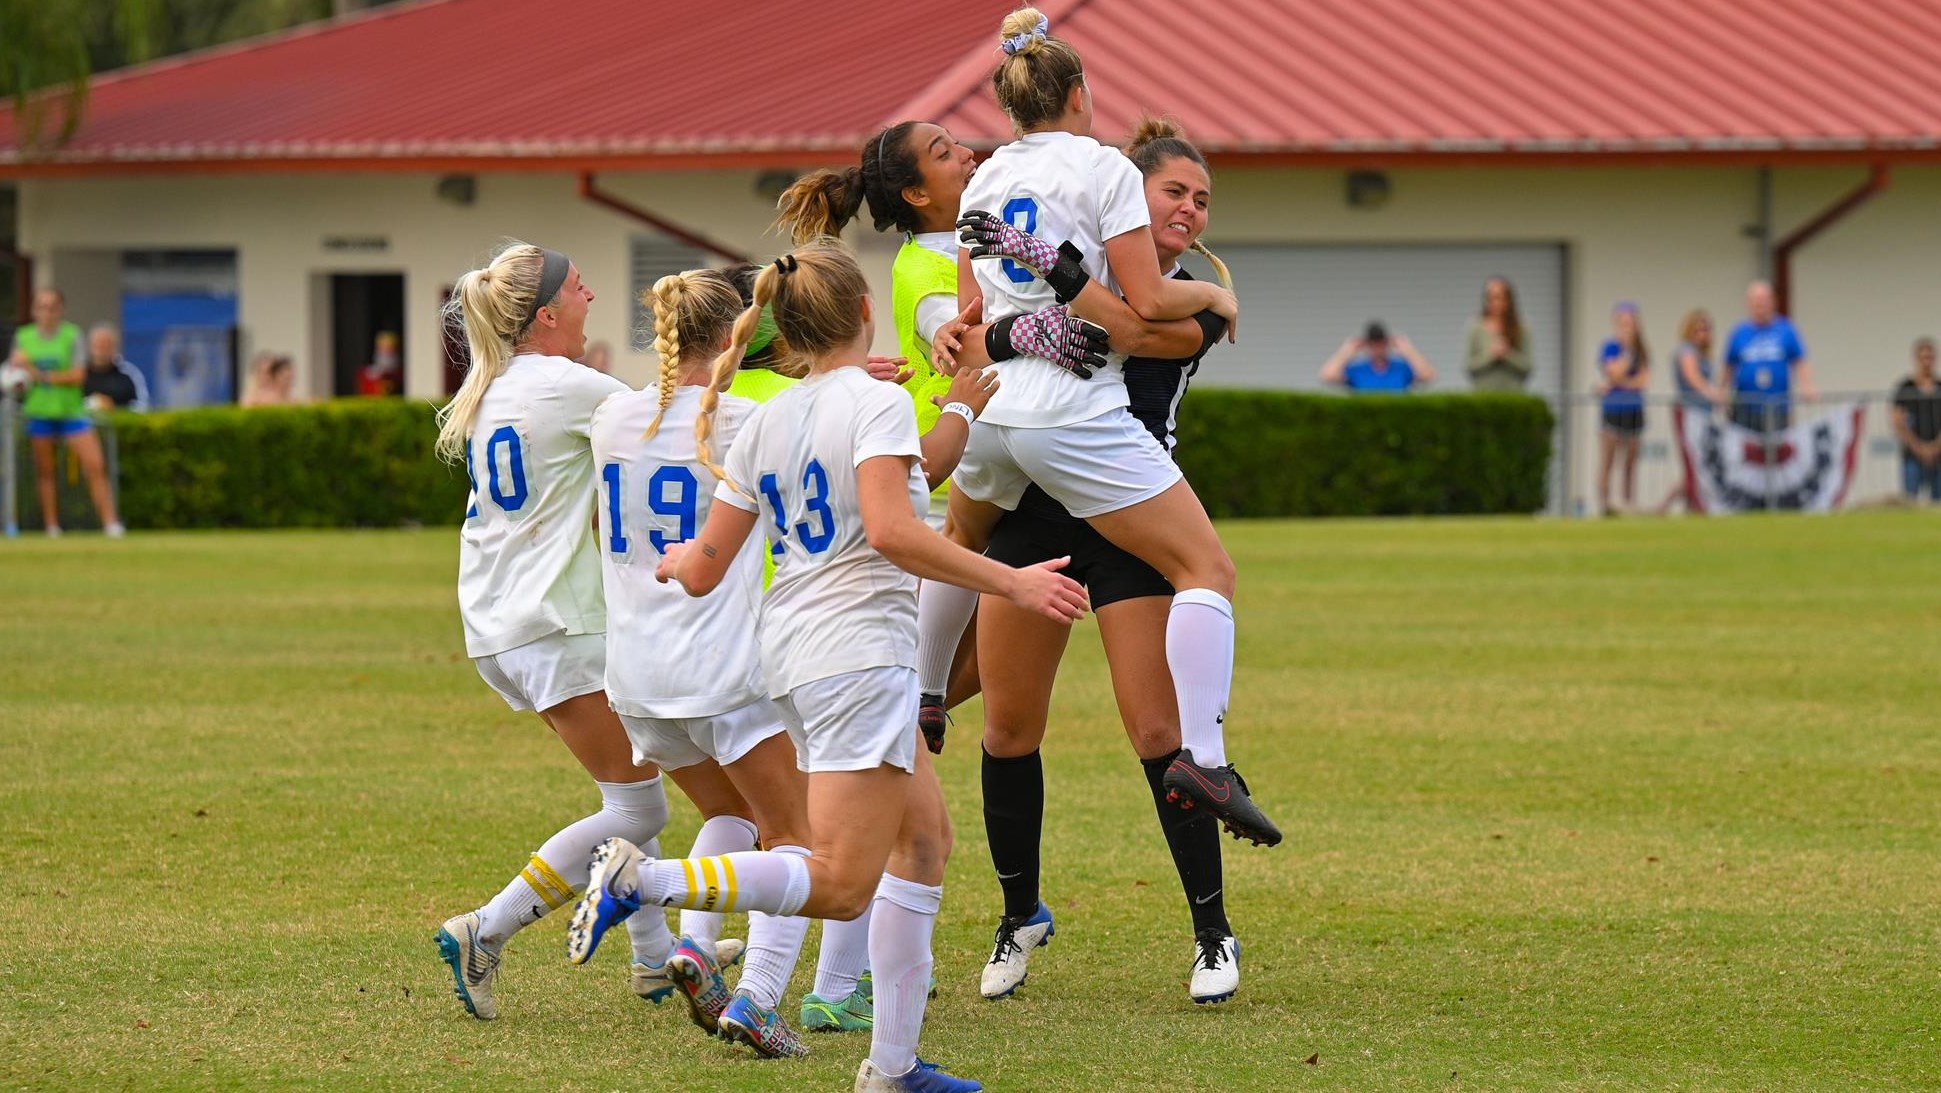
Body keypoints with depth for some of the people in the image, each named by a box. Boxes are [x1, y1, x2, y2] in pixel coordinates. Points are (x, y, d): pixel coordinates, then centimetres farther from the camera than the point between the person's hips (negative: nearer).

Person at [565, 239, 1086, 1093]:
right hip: (858, 651, -9)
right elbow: (890, 532, -25)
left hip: (793, 653, 9)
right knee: (840, 887, -8)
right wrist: (1009, 582, -20)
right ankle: (641, 881, -21)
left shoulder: (764, 424, 10)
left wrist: (672, 559, 34)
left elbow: (703, 572, 11)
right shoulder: (878, 403, -10)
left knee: (926, 832, 18)